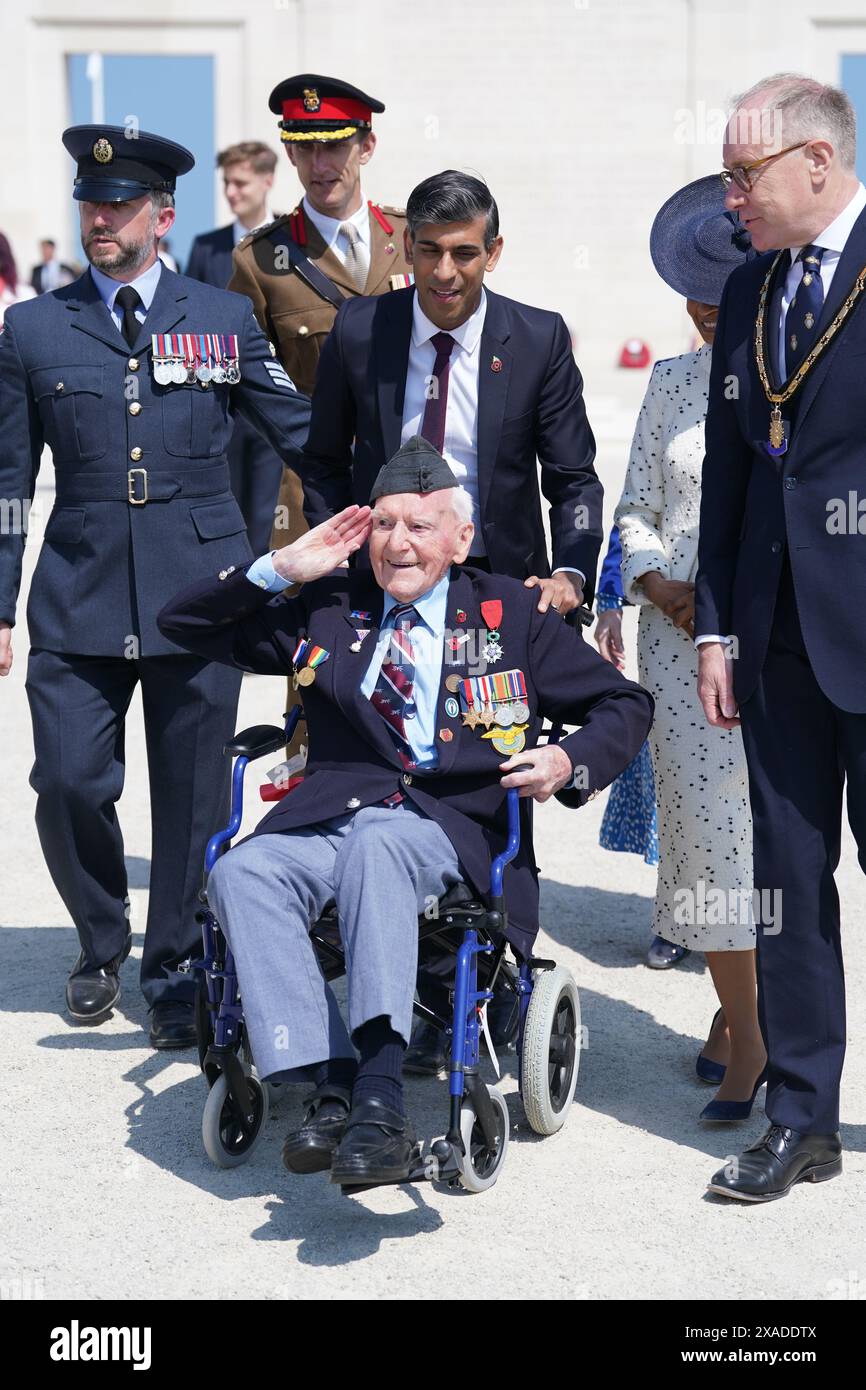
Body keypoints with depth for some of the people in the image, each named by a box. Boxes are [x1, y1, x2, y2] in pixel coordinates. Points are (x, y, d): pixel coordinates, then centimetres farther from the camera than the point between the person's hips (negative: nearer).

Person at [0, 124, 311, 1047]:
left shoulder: (225, 319, 6)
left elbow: (302, 434, 10)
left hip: (201, 595, 0)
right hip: (79, 598, 1)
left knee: (193, 796, 4)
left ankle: (175, 969, 22)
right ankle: (100, 945, 24)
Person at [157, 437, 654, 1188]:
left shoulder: (510, 613, 15)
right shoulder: (331, 610, 21)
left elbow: (625, 704, 16)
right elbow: (186, 623, 23)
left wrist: (570, 761, -6)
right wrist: (282, 567, 10)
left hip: (449, 824, -3)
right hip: (328, 814, 3)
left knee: (376, 843, -39)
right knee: (240, 873, -30)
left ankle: (382, 1098, -47)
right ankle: (332, 1086, -33)